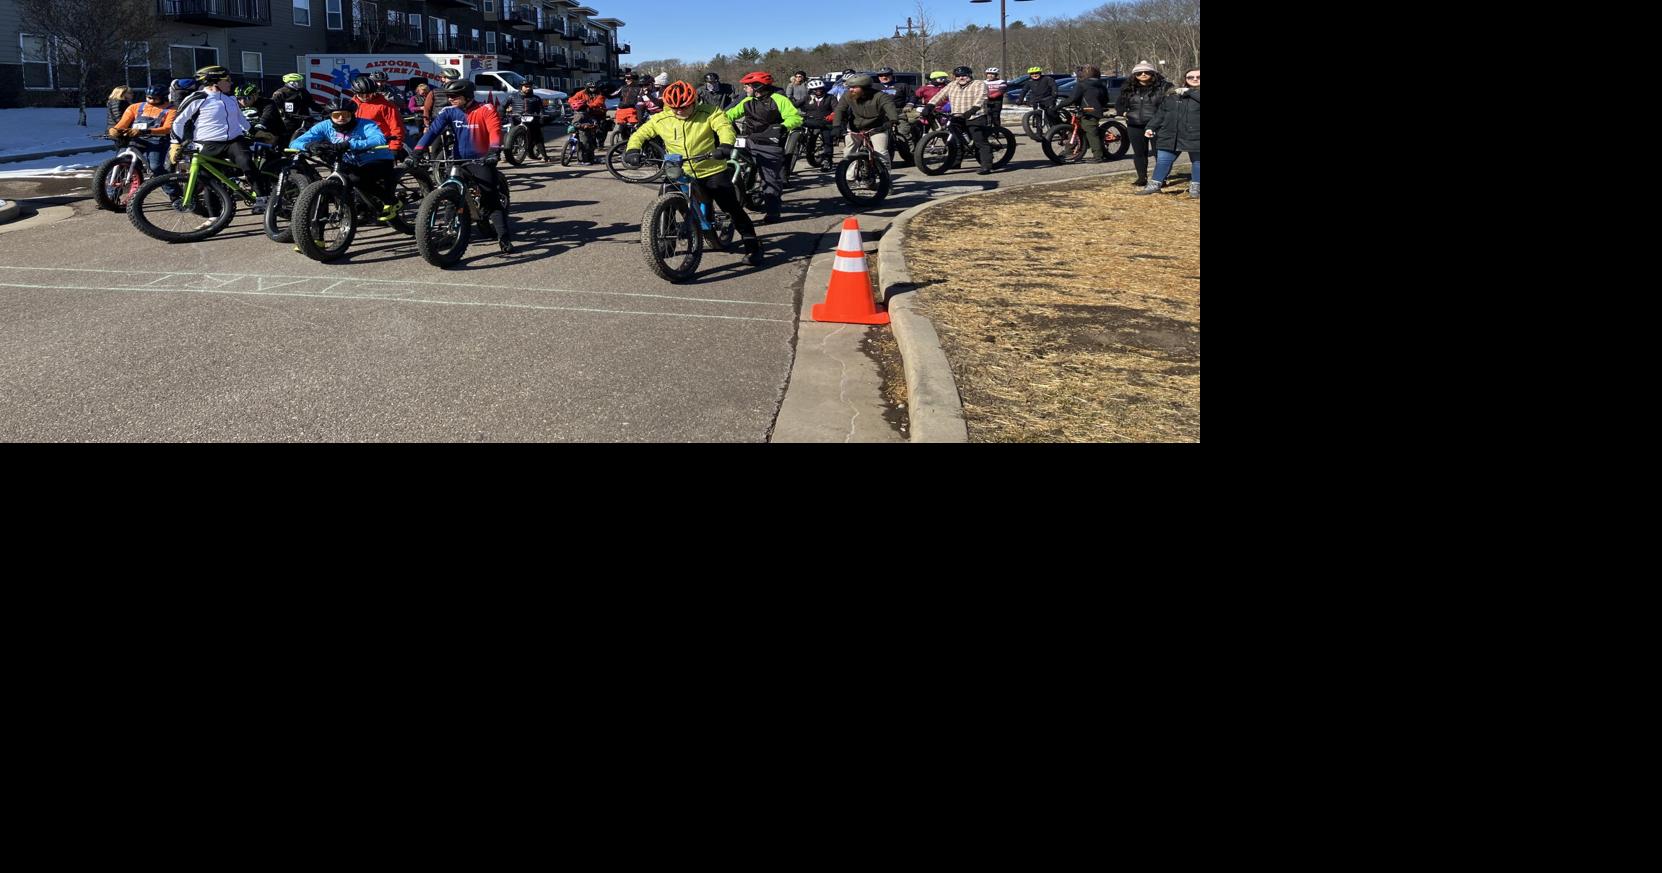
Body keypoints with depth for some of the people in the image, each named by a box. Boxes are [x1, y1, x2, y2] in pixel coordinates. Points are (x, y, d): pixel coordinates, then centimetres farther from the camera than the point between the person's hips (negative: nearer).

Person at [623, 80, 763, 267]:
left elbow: (725, 127, -23)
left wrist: (725, 145, -45)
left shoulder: (709, 113, -8)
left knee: (733, 208, -3)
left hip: (713, 172, -3)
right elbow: (640, 134, 5)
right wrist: (632, 150, -17)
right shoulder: (661, 120, 0)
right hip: (680, 176, 3)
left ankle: (753, 245, 10)